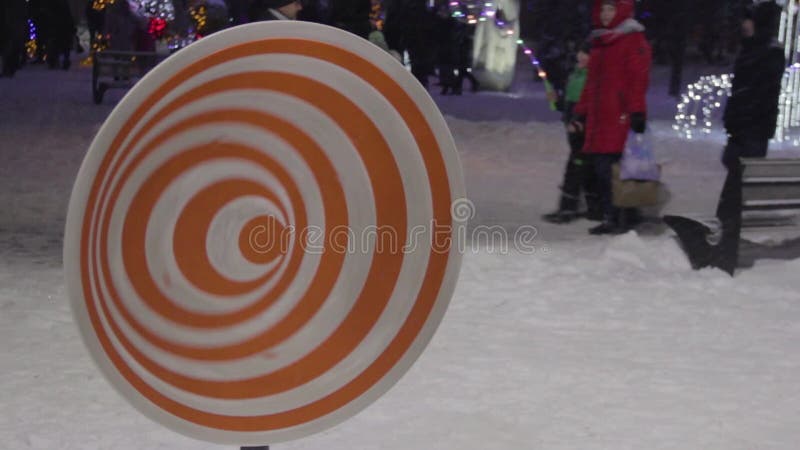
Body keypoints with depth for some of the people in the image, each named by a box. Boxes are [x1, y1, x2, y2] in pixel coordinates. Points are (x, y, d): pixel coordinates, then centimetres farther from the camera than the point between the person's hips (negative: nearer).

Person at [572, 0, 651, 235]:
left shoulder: (633, 41, -2)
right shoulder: (599, 43, 22)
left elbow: (638, 79, -10)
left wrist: (637, 112, -18)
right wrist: (581, 112, 22)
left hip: (620, 118, -8)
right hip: (599, 117, 8)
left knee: (611, 168, -12)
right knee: (600, 167, 5)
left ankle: (617, 219, -7)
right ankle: (609, 216, 11)